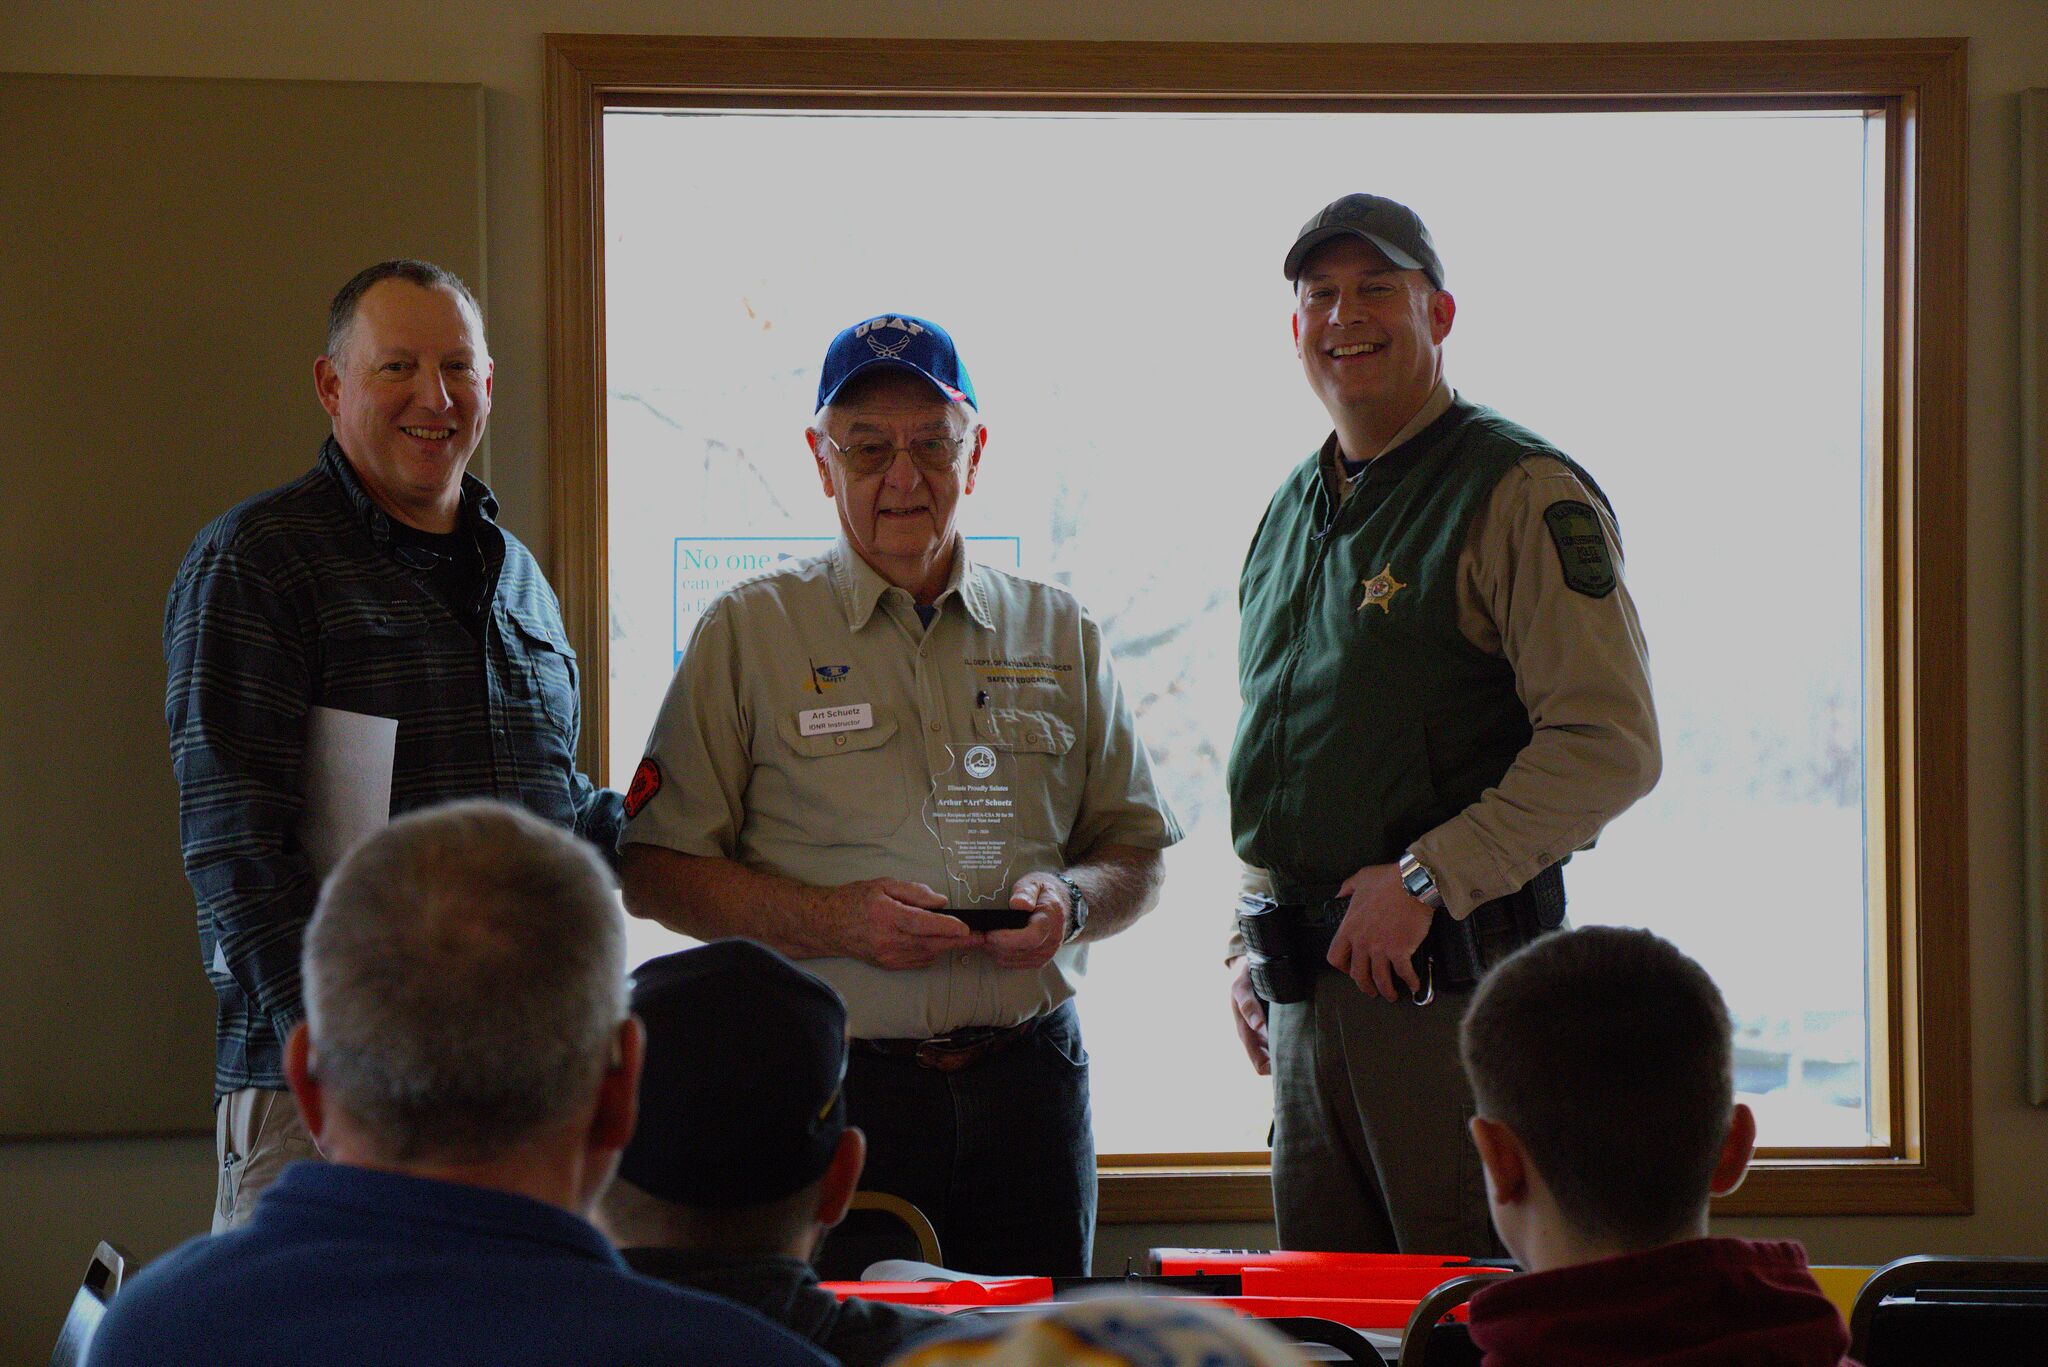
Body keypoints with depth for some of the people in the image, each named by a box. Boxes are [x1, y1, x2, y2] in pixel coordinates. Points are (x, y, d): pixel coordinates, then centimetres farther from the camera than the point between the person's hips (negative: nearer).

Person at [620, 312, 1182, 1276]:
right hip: (831, 1086, -3)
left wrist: (1071, 899, -6)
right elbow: (654, 870, -1)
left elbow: (1137, 856, 17)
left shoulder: (1059, 635, 13)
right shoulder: (750, 632, 4)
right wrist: (833, 919, -14)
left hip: (1025, 1080, 3)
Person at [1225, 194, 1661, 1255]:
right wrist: (1247, 945, 18)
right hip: (1308, 992, 8)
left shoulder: (1523, 493, -7)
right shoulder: (1290, 512, 18)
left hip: (1460, 980, -7)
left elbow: (1610, 746, -16)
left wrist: (1428, 878, -18)